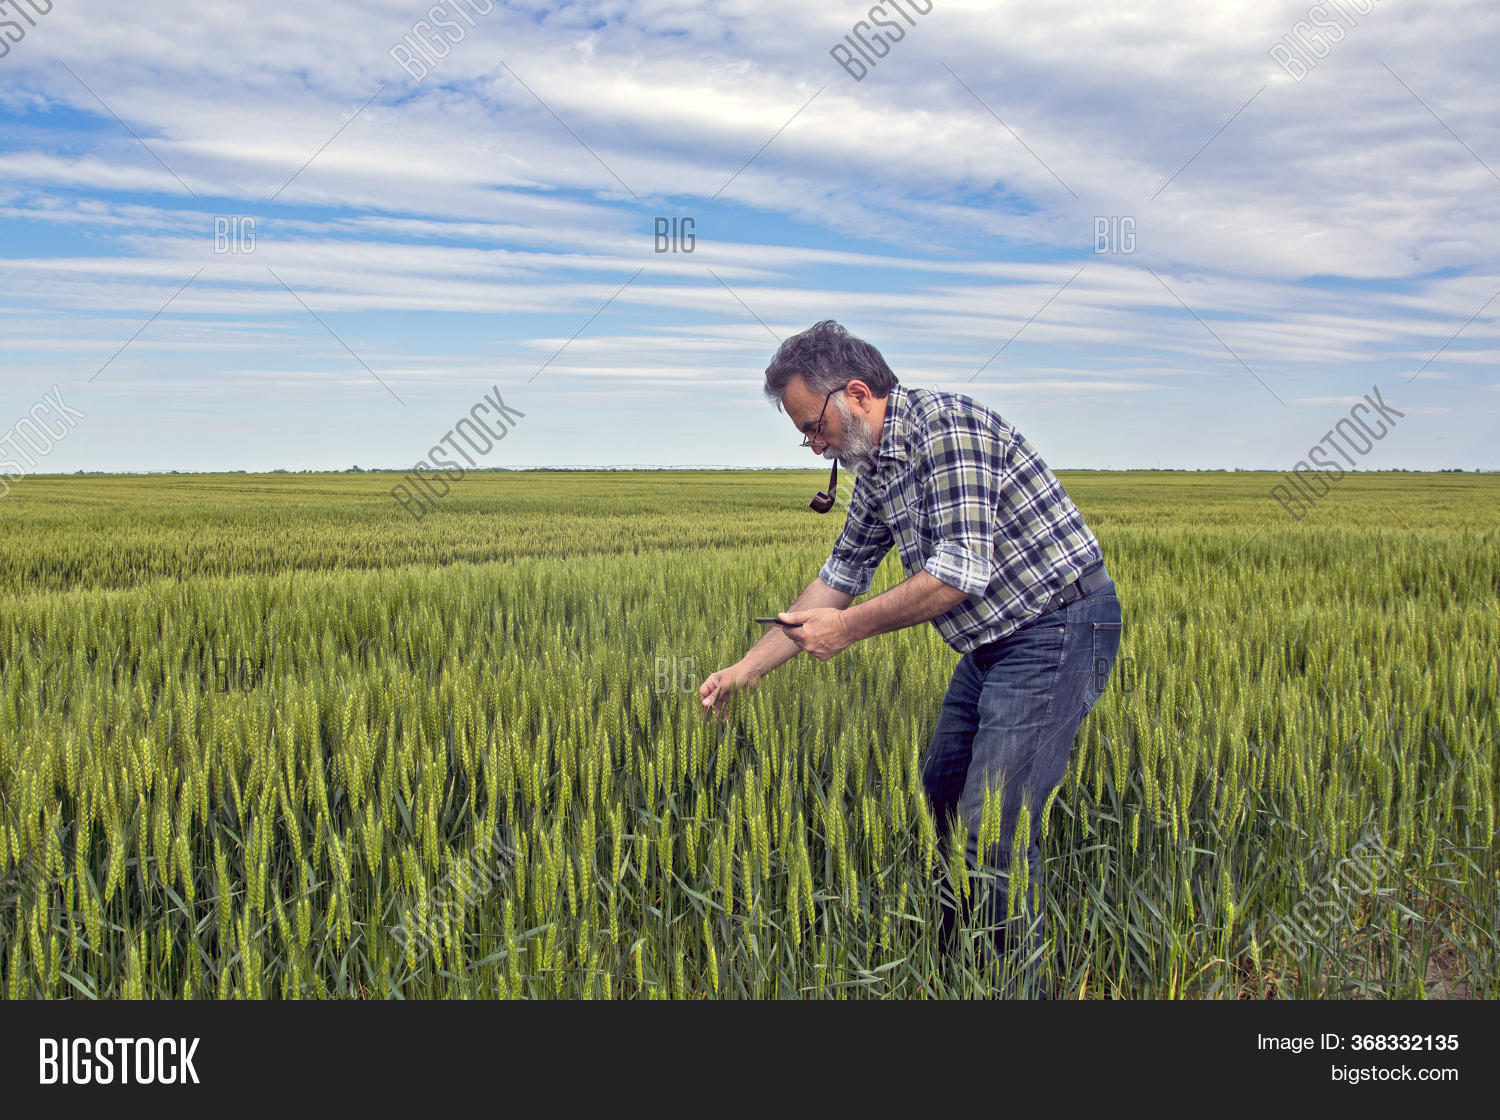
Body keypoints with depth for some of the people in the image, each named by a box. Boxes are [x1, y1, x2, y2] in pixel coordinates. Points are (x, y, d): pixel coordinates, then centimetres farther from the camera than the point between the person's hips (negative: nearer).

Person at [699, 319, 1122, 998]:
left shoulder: (948, 425, -22)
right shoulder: (875, 467, 7)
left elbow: (961, 572, -27)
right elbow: (839, 577, 13)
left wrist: (850, 627, -17)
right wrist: (745, 670, 10)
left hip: (1057, 630, -10)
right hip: (994, 640, 10)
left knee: (993, 825, -10)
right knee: (943, 785, 20)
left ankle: (1019, 984, 8)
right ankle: (958, 959, 39)